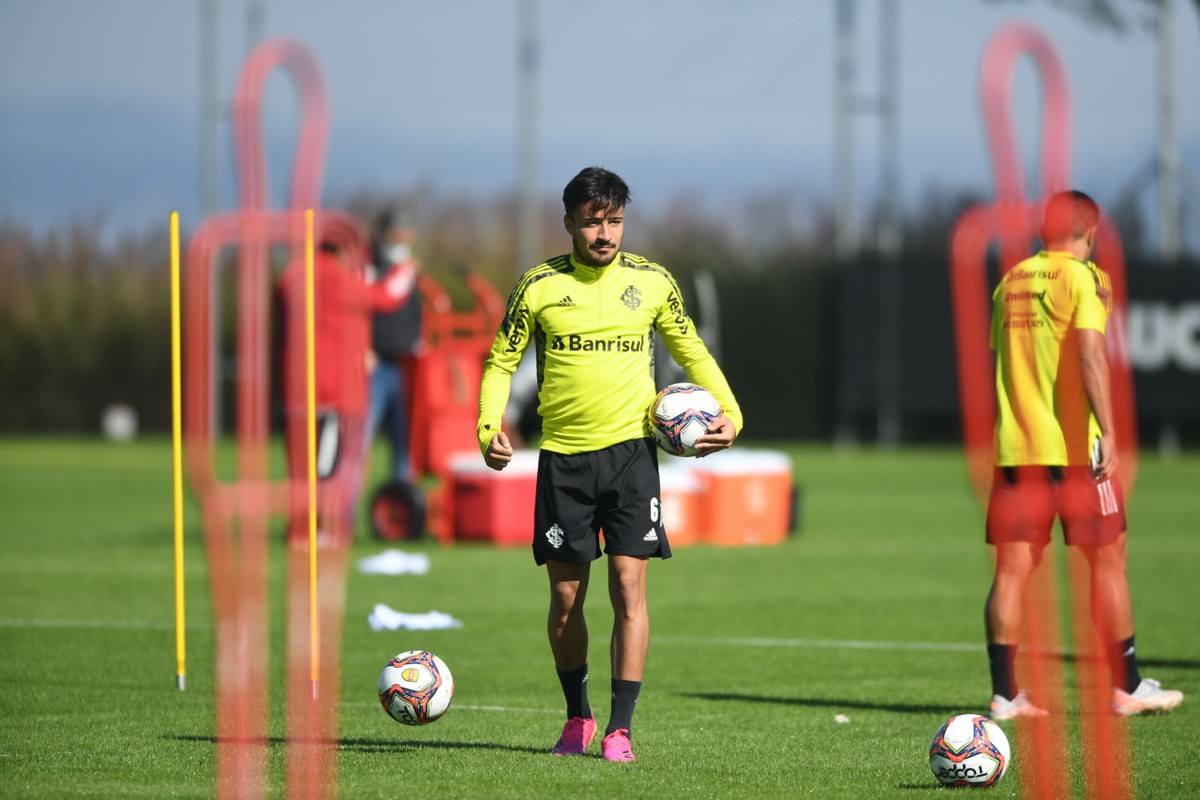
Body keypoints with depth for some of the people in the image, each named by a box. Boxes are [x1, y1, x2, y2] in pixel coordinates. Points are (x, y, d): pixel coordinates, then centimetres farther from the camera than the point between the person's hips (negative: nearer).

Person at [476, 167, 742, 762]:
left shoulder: (651, 281, 4)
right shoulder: (540, 286, 1)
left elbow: (691, 351, 16)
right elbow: (501, 362, 7)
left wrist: (728, 412, 2)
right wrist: (490, 427, -9)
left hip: (631, 450, 0)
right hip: (563, 456, 0)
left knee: (629, 584, -9)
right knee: (565, 596, 4)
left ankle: (619, 730, -6)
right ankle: (577, 718, 24)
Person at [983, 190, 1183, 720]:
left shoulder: (1009, 282, 12)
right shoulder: (1083, 277, -6)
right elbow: (1090, 353, -18)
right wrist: (1107, 431, -21)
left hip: (1015, 448, 5)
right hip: (1075, 446, -5)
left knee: (1012, 568, 3)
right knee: (1108, 560, 6)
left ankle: (1005, 694, -1)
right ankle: (1126, 687, 10)